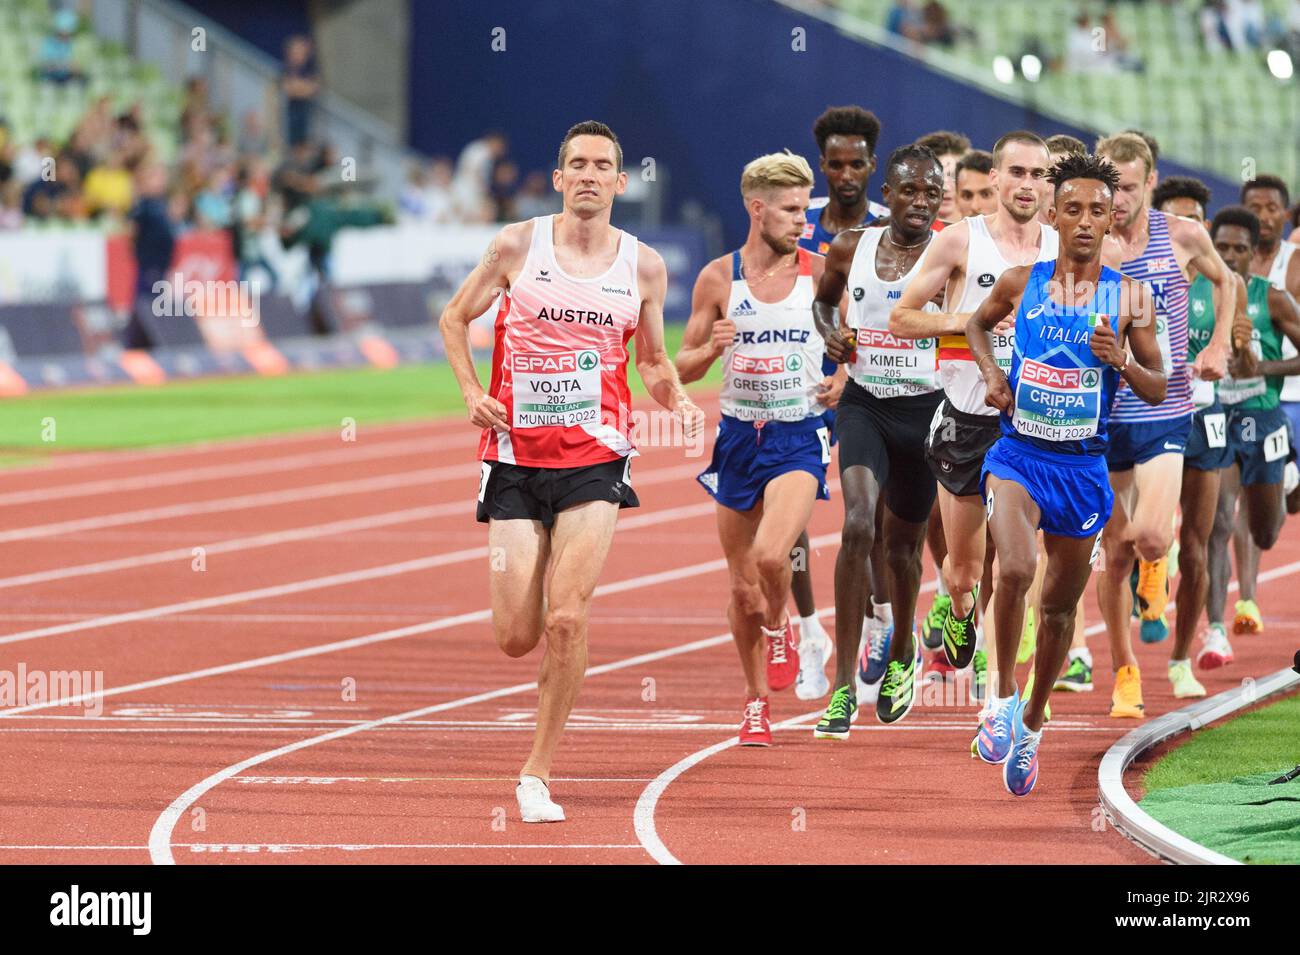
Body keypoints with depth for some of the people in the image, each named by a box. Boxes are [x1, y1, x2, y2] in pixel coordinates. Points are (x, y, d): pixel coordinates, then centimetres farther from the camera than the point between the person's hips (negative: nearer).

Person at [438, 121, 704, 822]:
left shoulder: (643, 265, 5)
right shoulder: (517, 246, 0)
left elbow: (653, 362, 18)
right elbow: (454, 319, 12)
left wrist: (678, 401, -3)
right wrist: (472, 392, -3)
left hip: (595, 456, 0)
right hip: (515, 456, 0)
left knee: (566, 619, -15)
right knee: (516, 638, -1)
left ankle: (537, 772, -3)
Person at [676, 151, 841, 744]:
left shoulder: (820, 272, -2)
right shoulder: (718, 278, 1)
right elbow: (683, 369, 6)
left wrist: (845, 379, -10)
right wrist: (710, 350, -15)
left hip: (799, 437, -2)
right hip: (739, 435, 2)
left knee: (770, 554, -26)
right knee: (743, 587, 6)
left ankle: (781, 629, 7)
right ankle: (756, 701, 25)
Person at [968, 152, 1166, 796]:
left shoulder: (1130, 298, -2)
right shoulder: (1021, 284, -1)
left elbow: (1158, 391, 3)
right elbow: (978, 323, 21)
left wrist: (1120, 360, -16)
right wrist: (990, 371, 3)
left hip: (1083, 467, 1)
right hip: (1018, 453, -1)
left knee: (1061, 603, 12)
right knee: (1015, 569, -27)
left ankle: (1031, 725, 32)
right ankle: (1002, 695, -9)